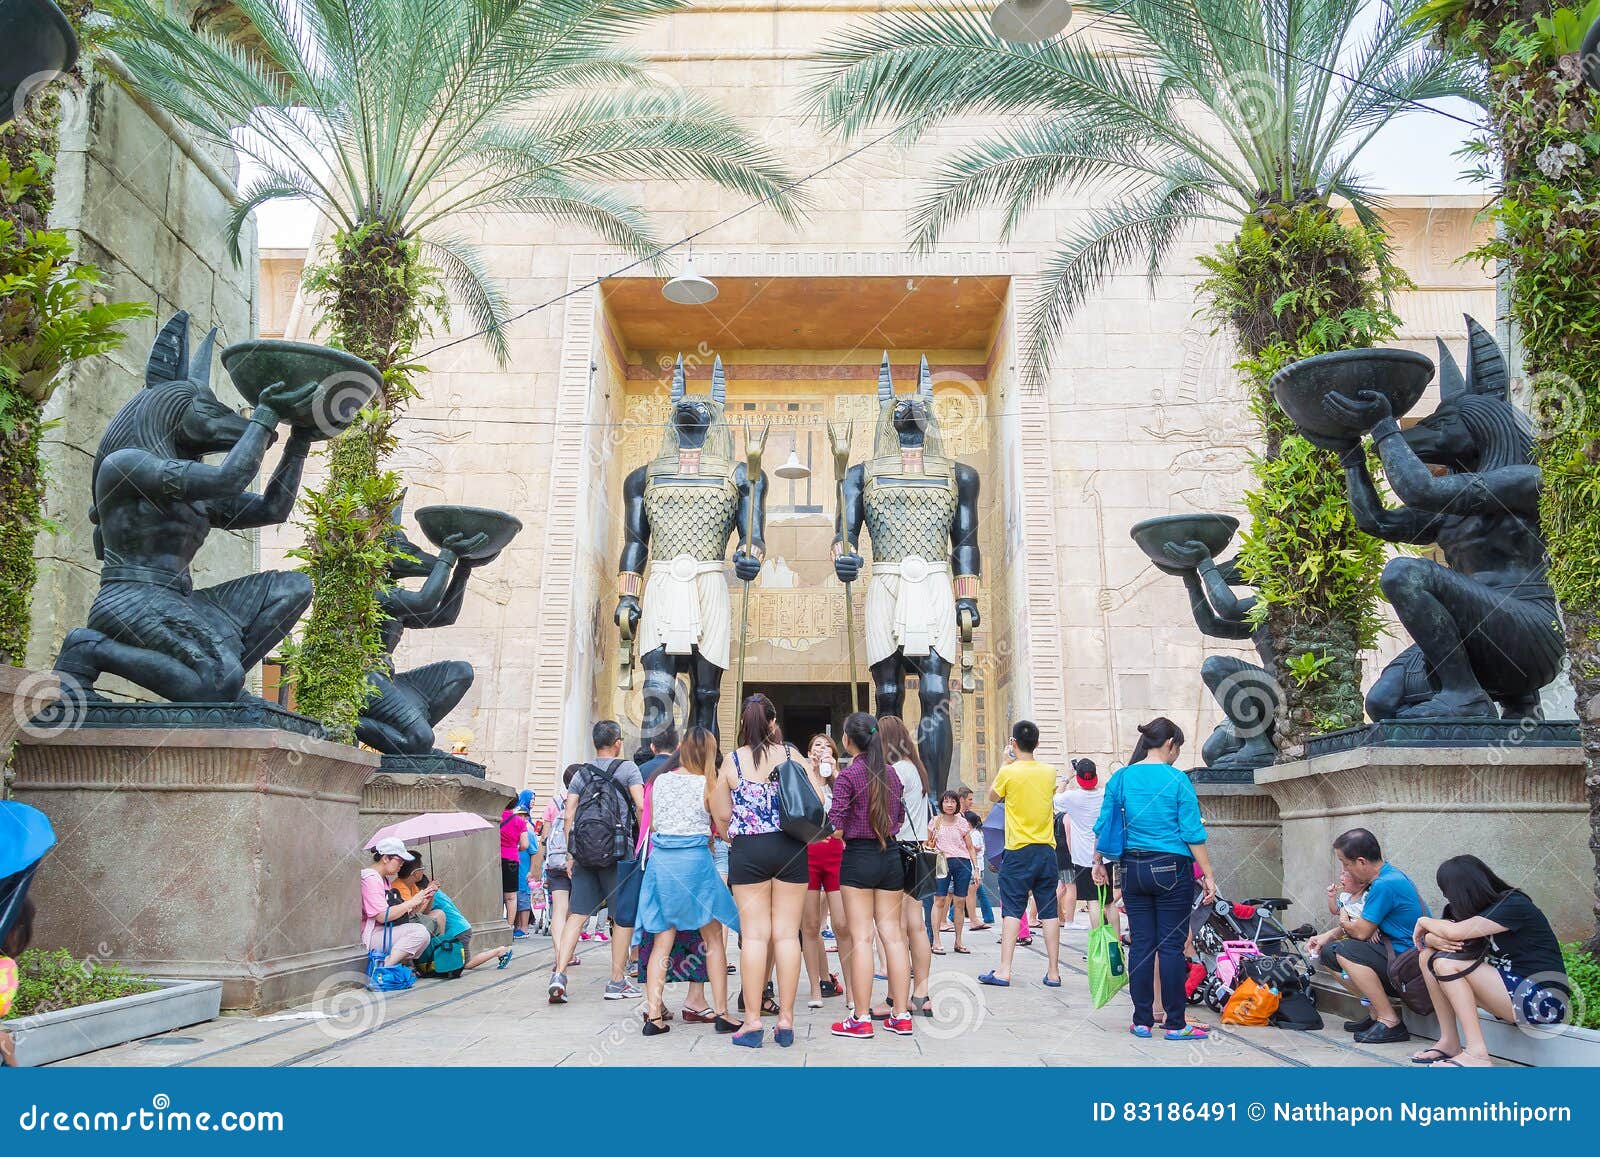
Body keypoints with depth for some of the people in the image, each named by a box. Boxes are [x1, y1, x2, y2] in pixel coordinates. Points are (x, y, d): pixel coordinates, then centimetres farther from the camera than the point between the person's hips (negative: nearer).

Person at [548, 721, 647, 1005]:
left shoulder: (581, 773, 12)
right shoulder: (627, 768, 0)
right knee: (623, 917, 6)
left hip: (584, 852, 4)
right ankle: (617, 981, 11)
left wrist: (570, 854, 12)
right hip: (620, 852, -4)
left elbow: (569, 815, 7)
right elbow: (641, 805, -11)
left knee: (577, 914, 6)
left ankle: (559, 973, -7)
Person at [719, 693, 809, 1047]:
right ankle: (785, 1019, 8)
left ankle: (753, 1021, 5)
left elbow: (722, 816, 4)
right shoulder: (791, 755, 0)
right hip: (790, 848, 1)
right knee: (786, 934, 5)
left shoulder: (732, 760, 0)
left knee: (754, 934, 3)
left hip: (747, 850, -1)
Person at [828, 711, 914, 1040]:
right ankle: (901, 1015, 12)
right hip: (891, 856, 5)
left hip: (858, 856, -5)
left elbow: (834, 826, -13)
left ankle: (861, 1019, 2)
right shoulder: (890, 772, 6)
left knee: (861, 937, -2)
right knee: (893, 934, 8)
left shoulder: (848, 775, -10)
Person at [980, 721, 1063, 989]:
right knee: (1049, 911, 7)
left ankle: (1004, 971, -2)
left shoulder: (1008, 772, -10)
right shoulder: (1050, 772, 3)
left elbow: (993, 796, 8)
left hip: (1018, 851, -3)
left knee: (1012, 911, 0)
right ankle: (1053, 972, 10)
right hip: (1046, 850, 3)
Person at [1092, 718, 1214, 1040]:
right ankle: (1175, 1024, 7)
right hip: (1172, 869, -4)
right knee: (1172, 946, 2)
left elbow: (1103, 826, 5)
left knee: (1141, 945, 8)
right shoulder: (1177, 780, -7)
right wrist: (1208, 875, -2)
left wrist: (1098, 863, 17)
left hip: (1134, 869, 4)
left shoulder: (1122, 778, 3)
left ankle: (1143, 1021, 14)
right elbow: (1193, 833, -8)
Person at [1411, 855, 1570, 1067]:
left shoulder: (1514, 905, -15)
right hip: (1510, 993, 9)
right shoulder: (1480, 908, 9)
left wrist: (1424, 922, -7)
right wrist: (1434, 939, -17)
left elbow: (1455, 932, -26)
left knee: (1447, 964, -21)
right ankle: (1450, 1042, -3)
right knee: (1428, 956, -1)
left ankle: (1477, 1053, -21)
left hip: (1542, 998, -9)